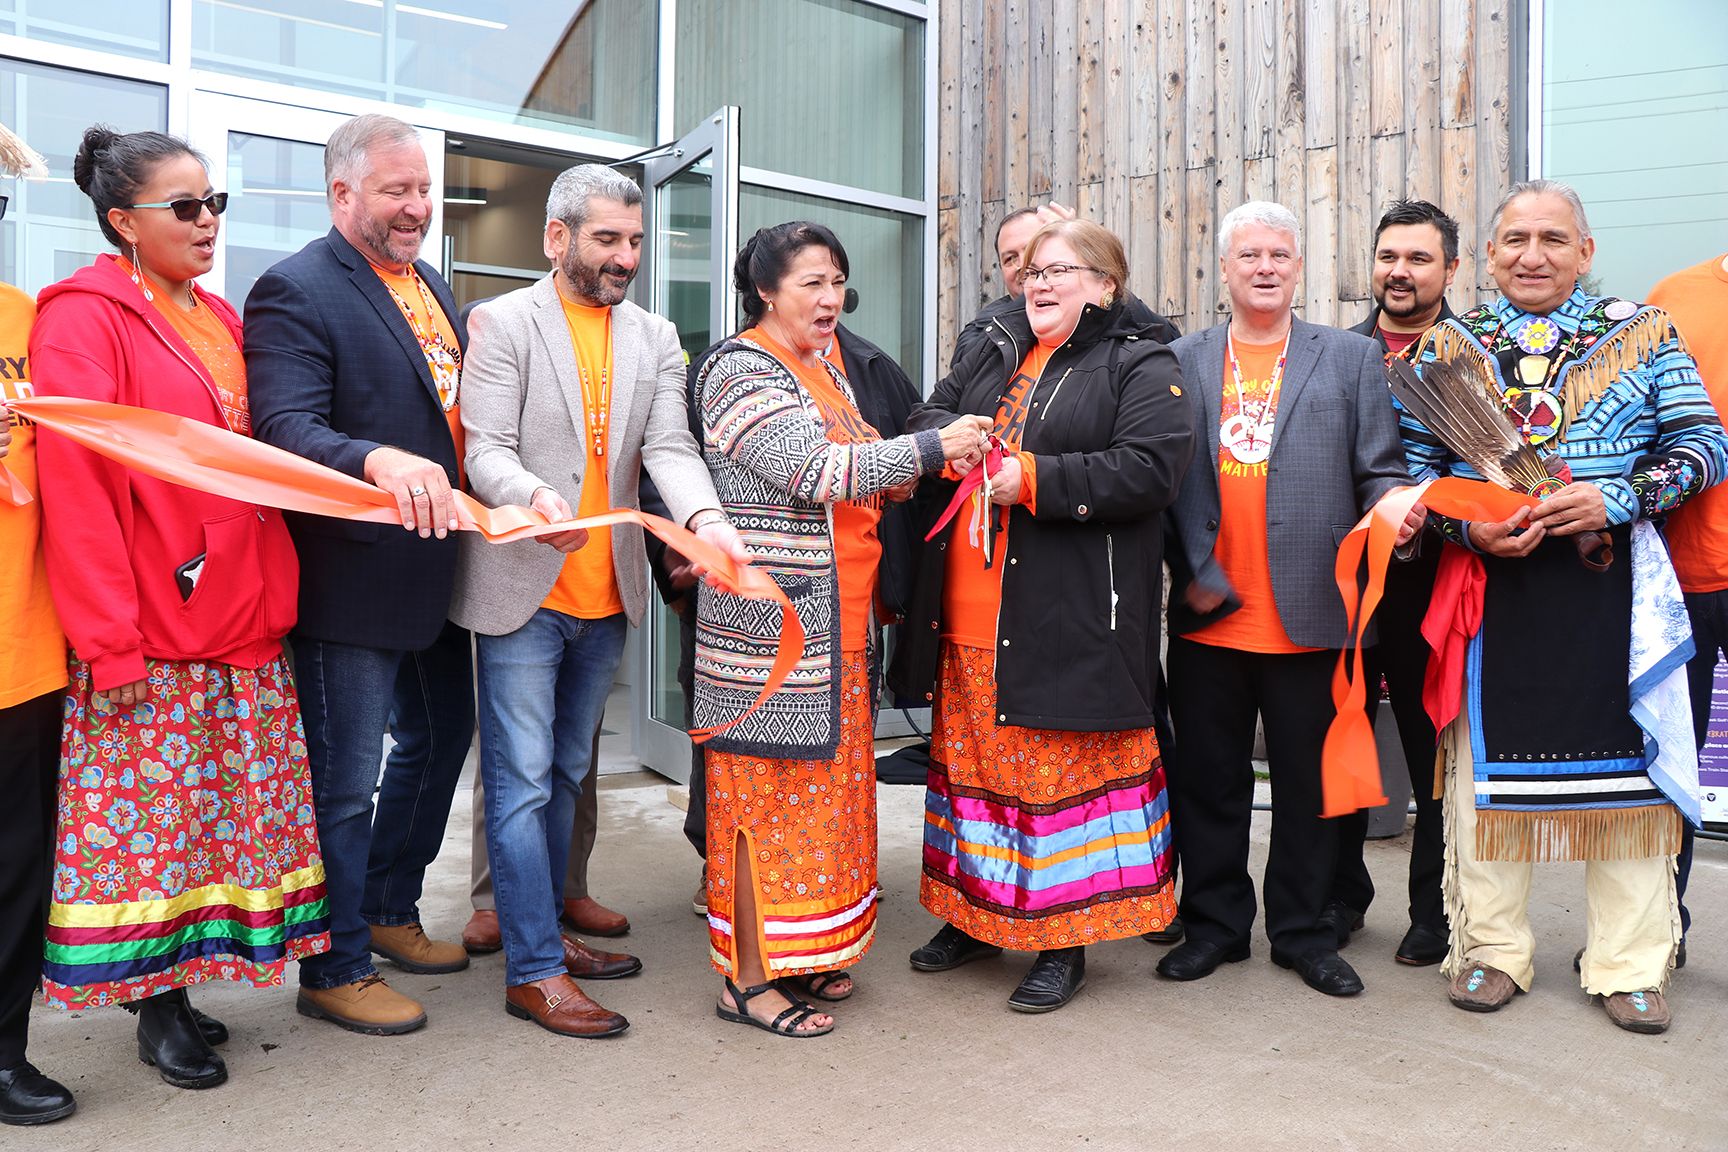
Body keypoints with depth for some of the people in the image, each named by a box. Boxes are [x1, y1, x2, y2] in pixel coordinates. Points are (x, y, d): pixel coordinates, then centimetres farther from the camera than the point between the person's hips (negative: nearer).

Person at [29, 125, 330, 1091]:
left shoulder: (220, 321, 14)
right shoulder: (83, 318, -7)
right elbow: (75, 487, -13)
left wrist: (274, 599, 9)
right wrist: (108, 640, -16)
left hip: (243, 627, 7)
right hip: (149, 635, -6)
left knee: (220, 810, 12)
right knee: (148, 819, 5)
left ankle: (182, 983, 27)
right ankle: (158, 1008, 21)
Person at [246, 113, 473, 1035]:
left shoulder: (431, 285, 13)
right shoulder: (295, 291, -13)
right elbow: (285, 427, -25)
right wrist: (379, 461, -43)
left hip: (434, 572, 9)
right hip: (352, 582, -9)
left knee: (438, 739, 21)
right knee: (345, 779, 4)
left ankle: (389, 913, 42)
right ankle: (333, 970, 23)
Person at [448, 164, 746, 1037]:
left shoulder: (655, 338, 11)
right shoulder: (503, 323, -2)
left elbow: (668, 447, -1)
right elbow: (485, 450, -10)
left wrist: (705, 520, -22)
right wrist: (536, 498, -33)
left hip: (606, 596, 5)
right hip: (523, 590, -5)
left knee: (565, 776, 16)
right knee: (522, 784, -1)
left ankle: (545, 928, 31)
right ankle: (533, 971, 8)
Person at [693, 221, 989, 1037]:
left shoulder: (821, 370, 18)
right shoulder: (742, 369, -9)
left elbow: (857, 479, 19)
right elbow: (814, 471, -21)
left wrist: (923, 466, 0)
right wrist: (932, 447, -17)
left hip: (836, 622, 9)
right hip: (773, 622, -9)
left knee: (818, 777, 12)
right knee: (771, 782, -3)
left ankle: (795, 953, 26)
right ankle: (748, 978, 9)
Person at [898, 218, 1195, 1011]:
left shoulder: (1141, 367, -2)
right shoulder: (992, 358, 18)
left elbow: (1149, 469, -15)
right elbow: (926, 417, 19)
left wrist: (1033, 478, -18)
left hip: (1069, 619, -6)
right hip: (969, 618, 7)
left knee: (1062, 771, 2)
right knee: (973, 761, 15)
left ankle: (1064, 942, 17)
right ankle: (974, 916, 32)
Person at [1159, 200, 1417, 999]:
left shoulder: (1351, 358, 9)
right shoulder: (1180, 361, 9)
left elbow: (1380, 469, 5)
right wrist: (1189, 571, -5)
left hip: (1308, 616, 0)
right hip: (1206, 617, 1)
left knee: (1307, 782, 9)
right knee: (1208, 780, 10)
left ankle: (1304, 932, 27)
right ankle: (1214, 924, 27)